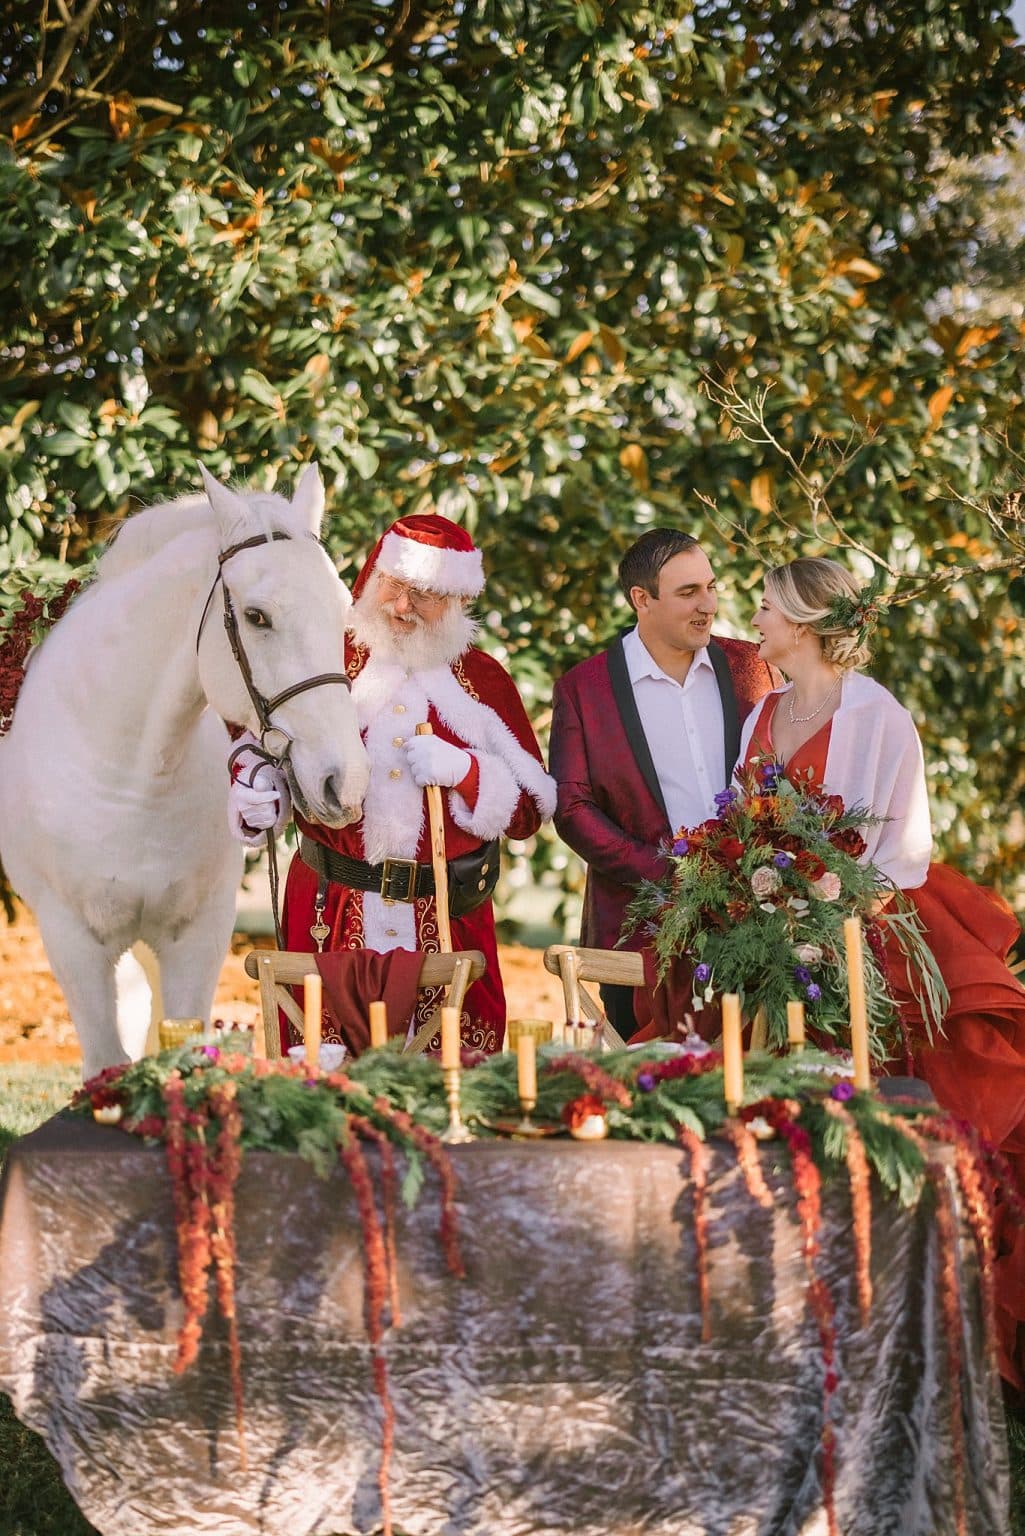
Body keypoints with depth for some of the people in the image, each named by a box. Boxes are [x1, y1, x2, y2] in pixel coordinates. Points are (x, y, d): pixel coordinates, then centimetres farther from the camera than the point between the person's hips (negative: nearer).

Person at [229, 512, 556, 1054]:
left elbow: (530, 810, 5)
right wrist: (256, 797, -13)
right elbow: (263, 752, 10)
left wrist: (463, 771, -12)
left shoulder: (485, 681, 7)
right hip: (331, 917, 0)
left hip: (448, 924, 0)